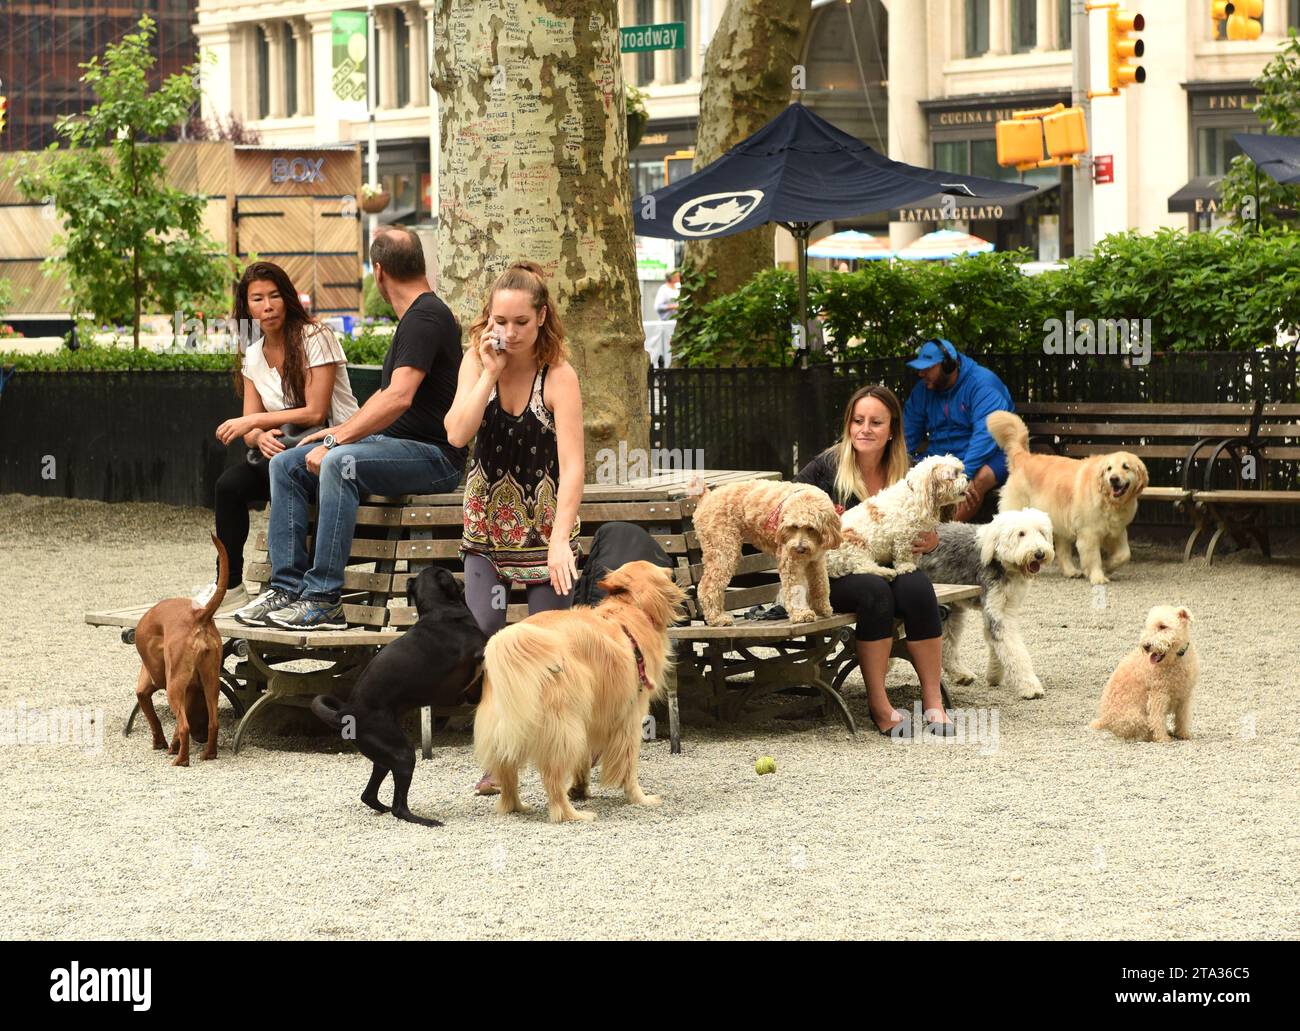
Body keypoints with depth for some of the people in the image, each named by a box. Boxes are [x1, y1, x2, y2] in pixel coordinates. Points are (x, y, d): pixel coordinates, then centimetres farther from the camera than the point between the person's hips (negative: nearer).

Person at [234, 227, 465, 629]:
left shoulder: (426, 317, -14)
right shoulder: (414, 316, 19)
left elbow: (399, 399, -25)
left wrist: (336, 441, -22)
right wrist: (339, 430, 16)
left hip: (434, 455, -10)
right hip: (395, 445, 10)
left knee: (341, 462, -35)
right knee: (286, 465, 2)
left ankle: (323, 600, -35)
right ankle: (287, 588, -5)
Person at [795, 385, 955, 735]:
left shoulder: (907, 473, 5)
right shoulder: (827, 466, -6)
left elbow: (925, 530, 15)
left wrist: (930, 541, -9)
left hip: (890, 567, 3)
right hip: (836, 574, -3)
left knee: (917, 587, -30)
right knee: (874, 590, -35)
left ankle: (933, 700, -25)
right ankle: (878, 705, -28)